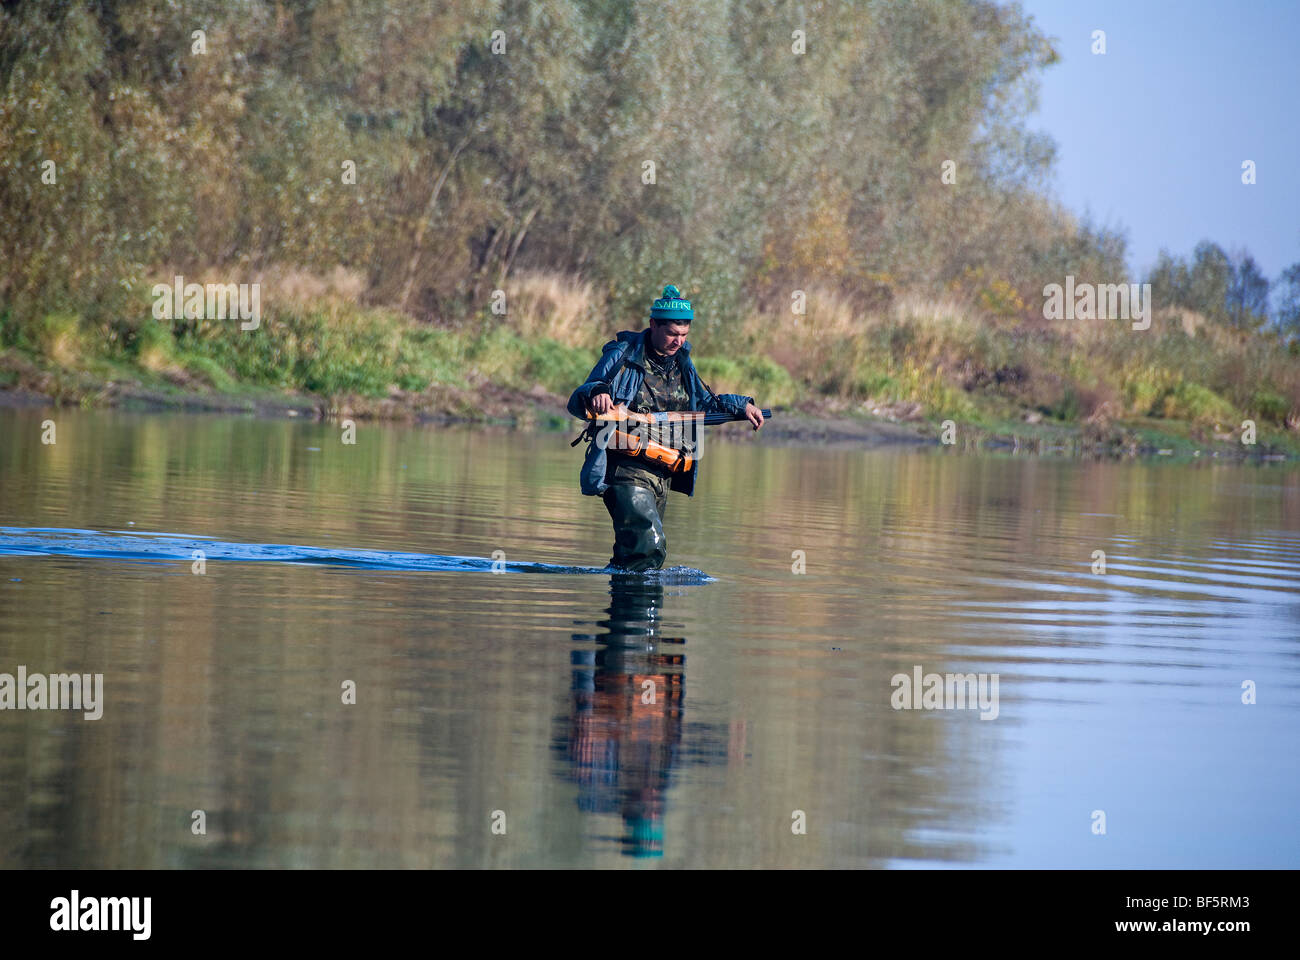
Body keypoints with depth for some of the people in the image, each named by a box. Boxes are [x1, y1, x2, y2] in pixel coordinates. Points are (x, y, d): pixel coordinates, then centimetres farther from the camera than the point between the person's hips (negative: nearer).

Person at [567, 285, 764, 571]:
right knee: (649, 547, -22)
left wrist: (740, 405, 16)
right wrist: (595, 394, -32)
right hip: (627, 470, -7)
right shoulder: (622, 356, -5)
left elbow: (703, 402, 30)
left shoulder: (681, 362, 14)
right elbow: (577, 403, -9)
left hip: (663, 474, 7)